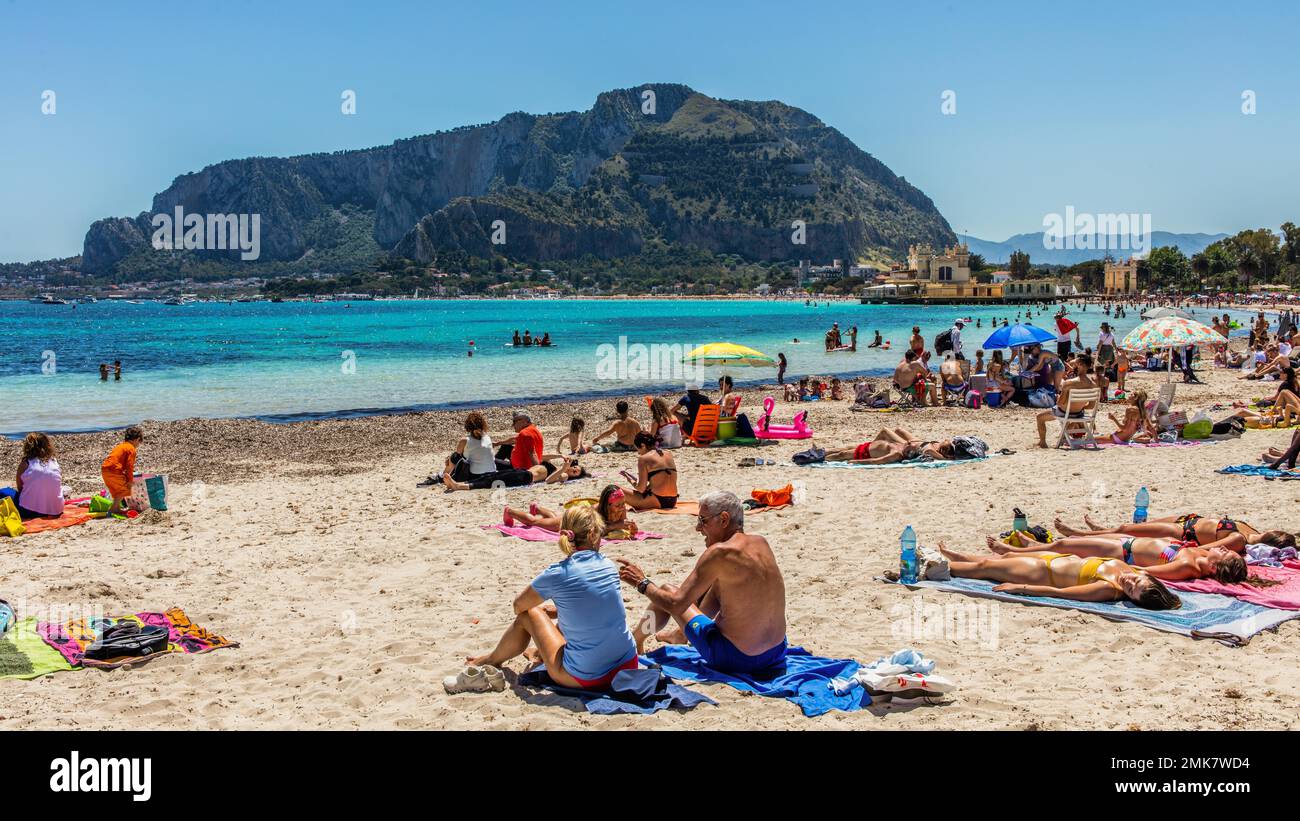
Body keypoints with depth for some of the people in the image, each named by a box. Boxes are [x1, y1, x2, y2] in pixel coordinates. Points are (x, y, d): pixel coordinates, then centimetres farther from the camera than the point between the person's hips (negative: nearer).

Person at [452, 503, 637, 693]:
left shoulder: (557, 574, -11)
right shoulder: (609, 566, 1)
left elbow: (518, 606, 7)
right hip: (628, 667, 4)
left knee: (528, 615, 16)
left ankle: (492, 660, 41)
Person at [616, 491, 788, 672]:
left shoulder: (719, 552, -19)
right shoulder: (762, 543, 2)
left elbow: (675, 605, -15)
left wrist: (642, 583, -1)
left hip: (736, 659, -7)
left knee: (667, 591, 10)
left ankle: (636, 639, 38)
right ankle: (681, 634, 52)